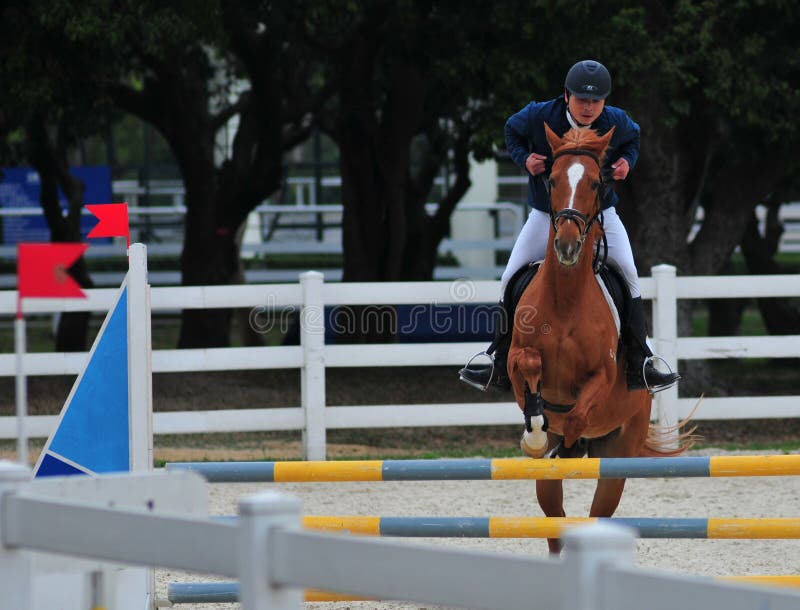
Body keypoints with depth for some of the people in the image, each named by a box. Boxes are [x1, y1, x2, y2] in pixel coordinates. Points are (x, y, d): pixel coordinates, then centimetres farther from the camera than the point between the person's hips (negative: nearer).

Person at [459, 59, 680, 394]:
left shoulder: (617, 123, -15)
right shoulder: (539, 117, -20)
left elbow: (632, 140, 9)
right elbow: (512, 131, 2)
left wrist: (627, 161, -13)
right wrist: (523, 158, -17)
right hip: (546, 214, 0)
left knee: (628, 276, -17)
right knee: (511, 281, -5)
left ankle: (640, 366, -11)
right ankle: (499, 363, 10)